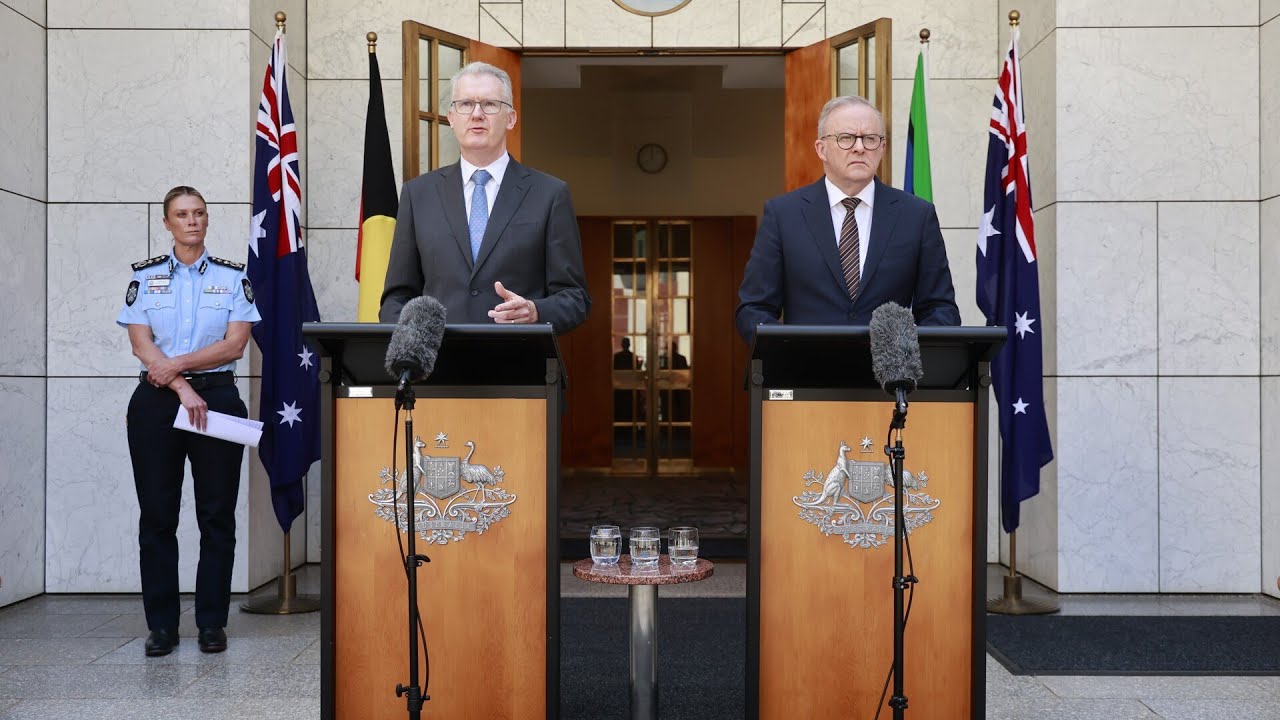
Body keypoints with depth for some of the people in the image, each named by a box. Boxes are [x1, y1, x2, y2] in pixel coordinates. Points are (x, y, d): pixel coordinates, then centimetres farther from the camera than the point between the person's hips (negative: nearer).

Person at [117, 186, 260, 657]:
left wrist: (178, 364, -13)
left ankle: (212, 622, 8)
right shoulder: (145, 277, 8)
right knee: (157, 514, 1)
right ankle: (161, 624, 9)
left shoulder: (233, 277, 7)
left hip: (218, 396, 0)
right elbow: (142, 344, -2)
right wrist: (184, 389, -13)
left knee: (217, 514, 0)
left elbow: (234, 344, -3)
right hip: (156, 401, 1)